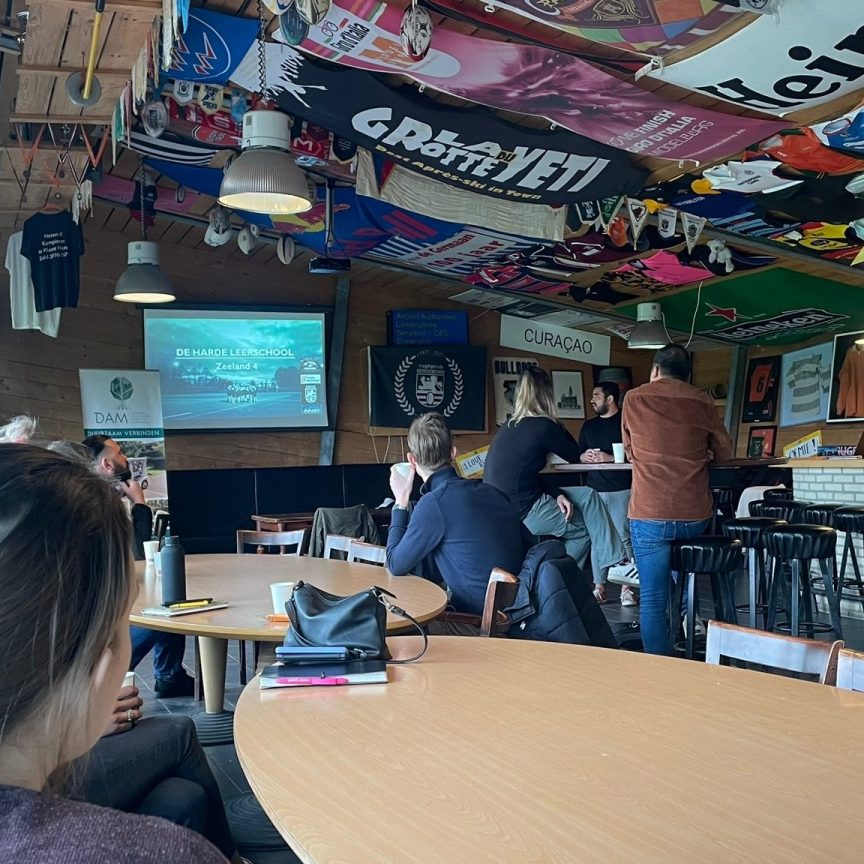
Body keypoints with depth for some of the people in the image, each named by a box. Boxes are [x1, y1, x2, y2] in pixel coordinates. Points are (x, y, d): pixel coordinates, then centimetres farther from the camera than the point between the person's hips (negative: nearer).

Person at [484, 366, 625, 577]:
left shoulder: (510, 426, 12)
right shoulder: (543, 426, -14)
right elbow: (575, 456, 2)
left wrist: (557, 495, 0)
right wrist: (556, 423, 15)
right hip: (523, 514, -8)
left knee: (587, 495, 12)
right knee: (585, 528, 11)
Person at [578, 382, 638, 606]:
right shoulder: (589, 426, 17)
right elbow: (578, 455, 19)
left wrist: (609, 458, -15)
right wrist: (585, 456, -4)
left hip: (621, 489, -5)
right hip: (594, 489, 5)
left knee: (623, 536, -7)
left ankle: (626, 588, -3)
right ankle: (599, 586, 7)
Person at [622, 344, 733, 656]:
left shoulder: (634, 398, 3)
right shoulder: (702, 401, 5)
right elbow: (724, 452, 15)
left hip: (650, 515, -2)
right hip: (695, 516, 3)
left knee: (652, 600, 2)